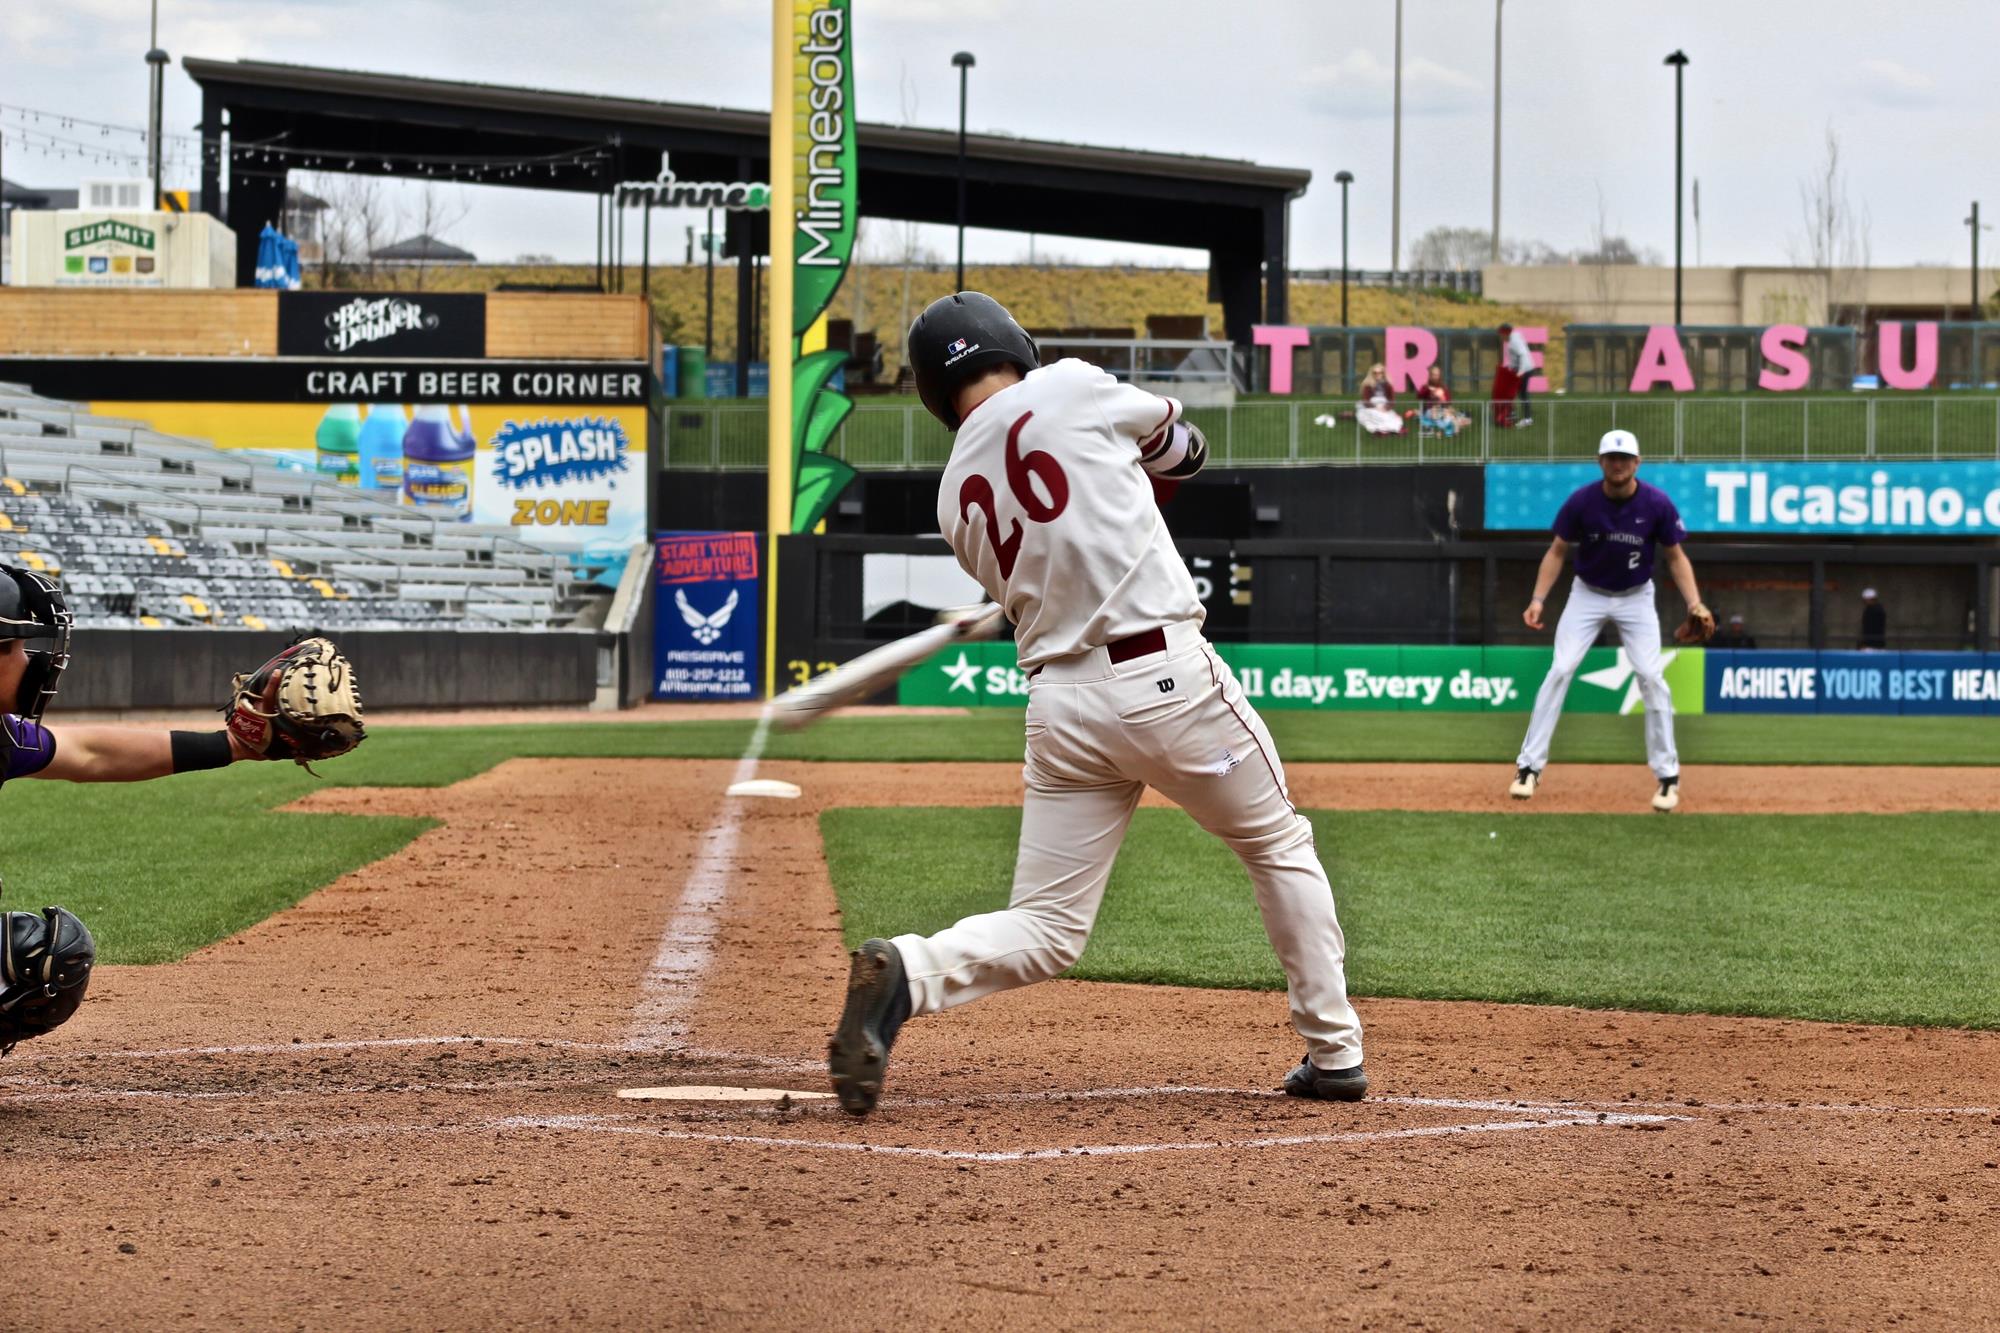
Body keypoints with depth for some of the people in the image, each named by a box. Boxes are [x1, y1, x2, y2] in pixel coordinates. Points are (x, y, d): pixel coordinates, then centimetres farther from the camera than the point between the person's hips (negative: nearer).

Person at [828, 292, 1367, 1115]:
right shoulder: (1069, 390, -1)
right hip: (1167, 677, -3)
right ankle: (1333, 1054, 22)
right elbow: (1179, 446, 17)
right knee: (1280, 848, 19)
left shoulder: (957, 501, 11)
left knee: (1043, 930, 7)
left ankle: (908, 975, -21)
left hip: (1060, 701, 3)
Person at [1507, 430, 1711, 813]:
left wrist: (1694, 603, -20)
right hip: (1588, 595, 0)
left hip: (1636, 597, 0)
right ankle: (1529, 767, -5)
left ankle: (1668, 775, -1)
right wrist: (1538, 598, -18)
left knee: (1650, 676, -12)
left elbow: (1676, 557, -7)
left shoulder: (1657, 504, -18)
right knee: (1561, 670, -11)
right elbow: (1557, 552, -6)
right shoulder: (1581, 502, -17)